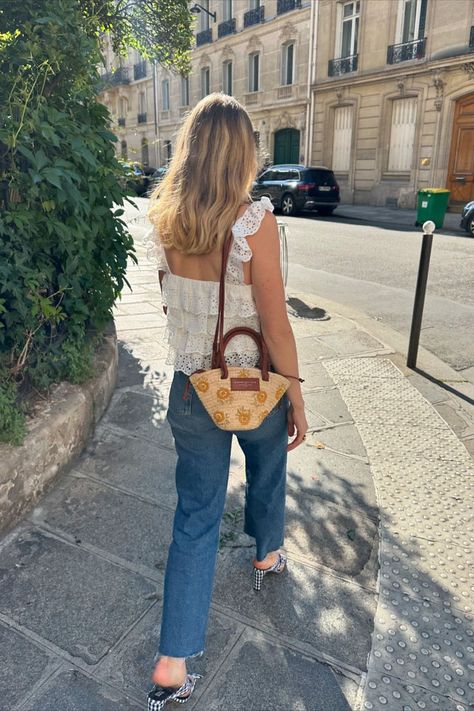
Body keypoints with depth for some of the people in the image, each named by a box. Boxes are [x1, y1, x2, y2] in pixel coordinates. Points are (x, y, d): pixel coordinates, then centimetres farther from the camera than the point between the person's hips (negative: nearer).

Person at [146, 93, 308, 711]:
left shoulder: (164, 219, -4)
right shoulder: (255, 220, -19)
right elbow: (275, 323, -17)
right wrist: (296, 397, -6)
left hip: (191, 389, 4)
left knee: (196, 518, 13)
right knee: (267, 475, 28)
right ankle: (267, 558, 56)